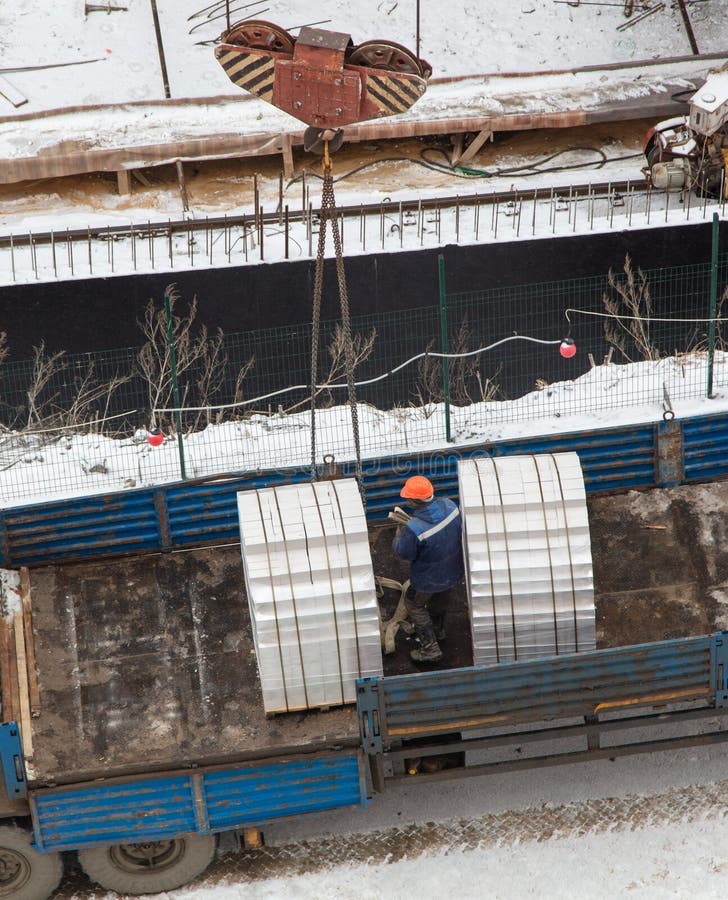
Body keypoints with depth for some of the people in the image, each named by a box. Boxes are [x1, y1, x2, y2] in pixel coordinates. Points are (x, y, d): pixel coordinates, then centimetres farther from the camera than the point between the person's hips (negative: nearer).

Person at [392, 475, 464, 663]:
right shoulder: (448, 505, -19)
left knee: (414, 605, 20)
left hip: (429, 577, -6)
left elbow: (403, 553, -21)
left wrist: (399, 535, -1)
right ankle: (438, 630, 57)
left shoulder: (413, 529, -38)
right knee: (439, 596, 34)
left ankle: (430, 648, 26)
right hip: (454, 569, 6)